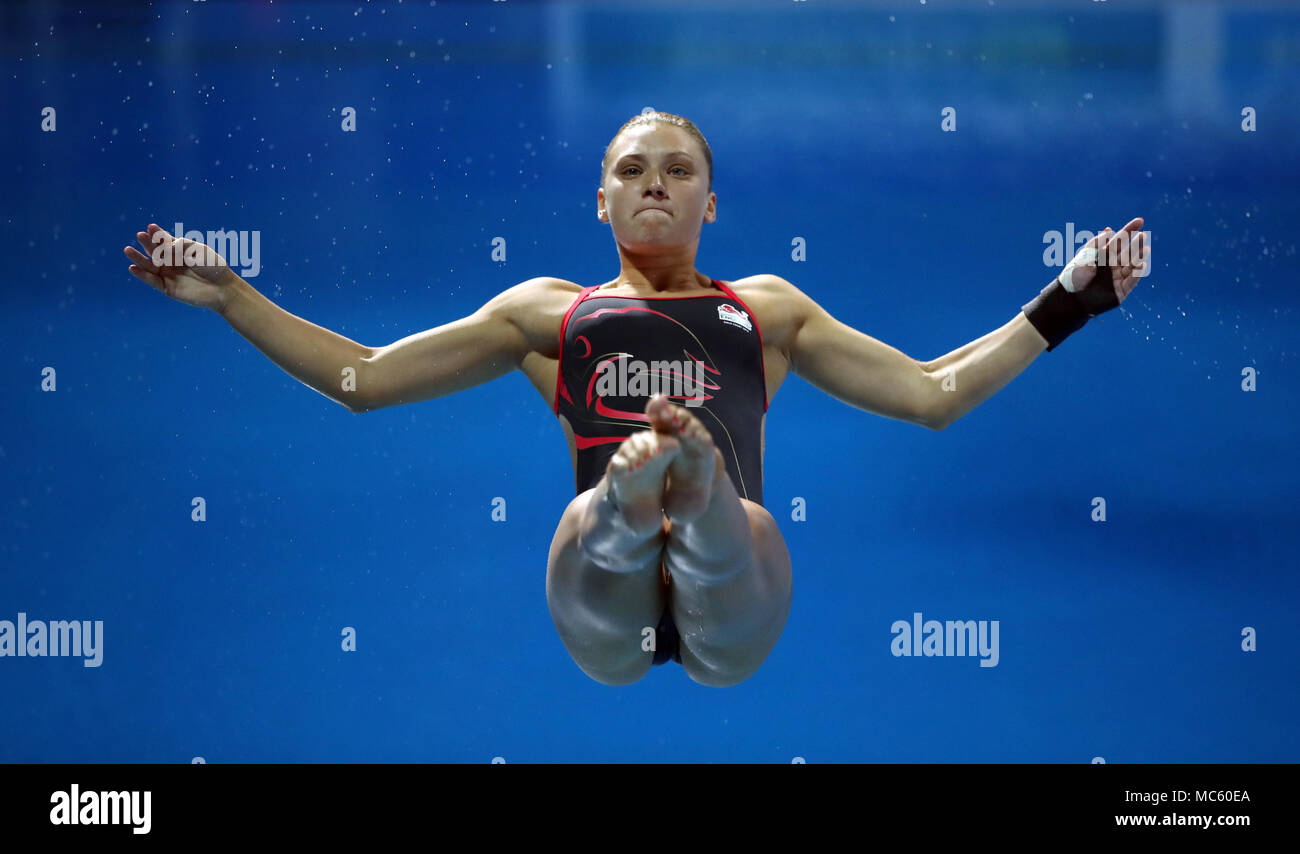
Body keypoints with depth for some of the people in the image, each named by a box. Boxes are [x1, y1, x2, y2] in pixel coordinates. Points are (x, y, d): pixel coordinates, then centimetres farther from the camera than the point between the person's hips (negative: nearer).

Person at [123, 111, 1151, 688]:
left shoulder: (766, 308, 37)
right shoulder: (548, 309, 34)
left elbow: (934, 392, 37)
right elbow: (360, 378, 33)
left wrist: (1063, 304, 33)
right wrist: (229, 296, 28)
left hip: (732, 598, 1)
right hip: (604, 599, 0)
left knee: (734, 518, -39)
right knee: (614, 500, -39)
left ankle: (697, 500, -71)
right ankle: (630, 510, -71)